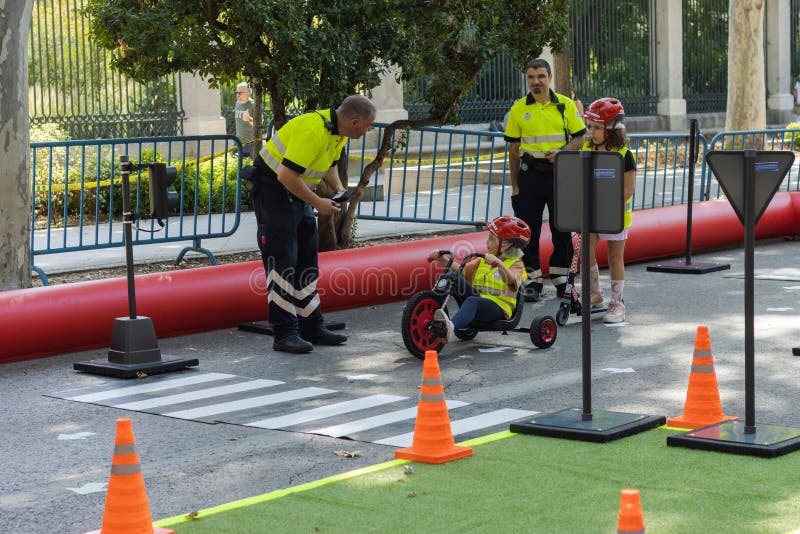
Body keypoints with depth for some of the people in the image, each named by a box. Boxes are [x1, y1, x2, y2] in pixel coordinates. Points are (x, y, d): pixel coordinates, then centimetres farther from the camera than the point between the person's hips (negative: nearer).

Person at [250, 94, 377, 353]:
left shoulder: (339, 131, 2)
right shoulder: (313, 130, -29)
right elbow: (287, 176, -31)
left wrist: (338, 187, 2)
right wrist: (318, 203, -23)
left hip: (298, 191, 10)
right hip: (273, 188, -10)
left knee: (306, 262, 11)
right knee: (282, 261, -10)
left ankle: (311, 328, 17)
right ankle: (285, 334, -8)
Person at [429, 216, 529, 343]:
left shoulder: (515, 264, 2)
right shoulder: (484, 260, 24)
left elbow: (511, 281, -22)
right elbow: (461, 270, 16)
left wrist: (498, 263, -40)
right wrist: (441, 259, 1)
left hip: (499, 307, -7)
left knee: (472, 301, -41)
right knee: (453, 276, -13)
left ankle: (450, 328, -68)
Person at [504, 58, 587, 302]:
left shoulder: (565, 105, 2)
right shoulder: (518, 109, 3)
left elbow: (579, 138, 4)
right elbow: (513, 149, 6)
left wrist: (561, 152, -17)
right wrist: (514, 186, 3)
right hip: (530, 175, 0)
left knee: (562, 228, 5)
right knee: (529, 230, 1)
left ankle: (561, 279, 17)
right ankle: (533, 280, 9)